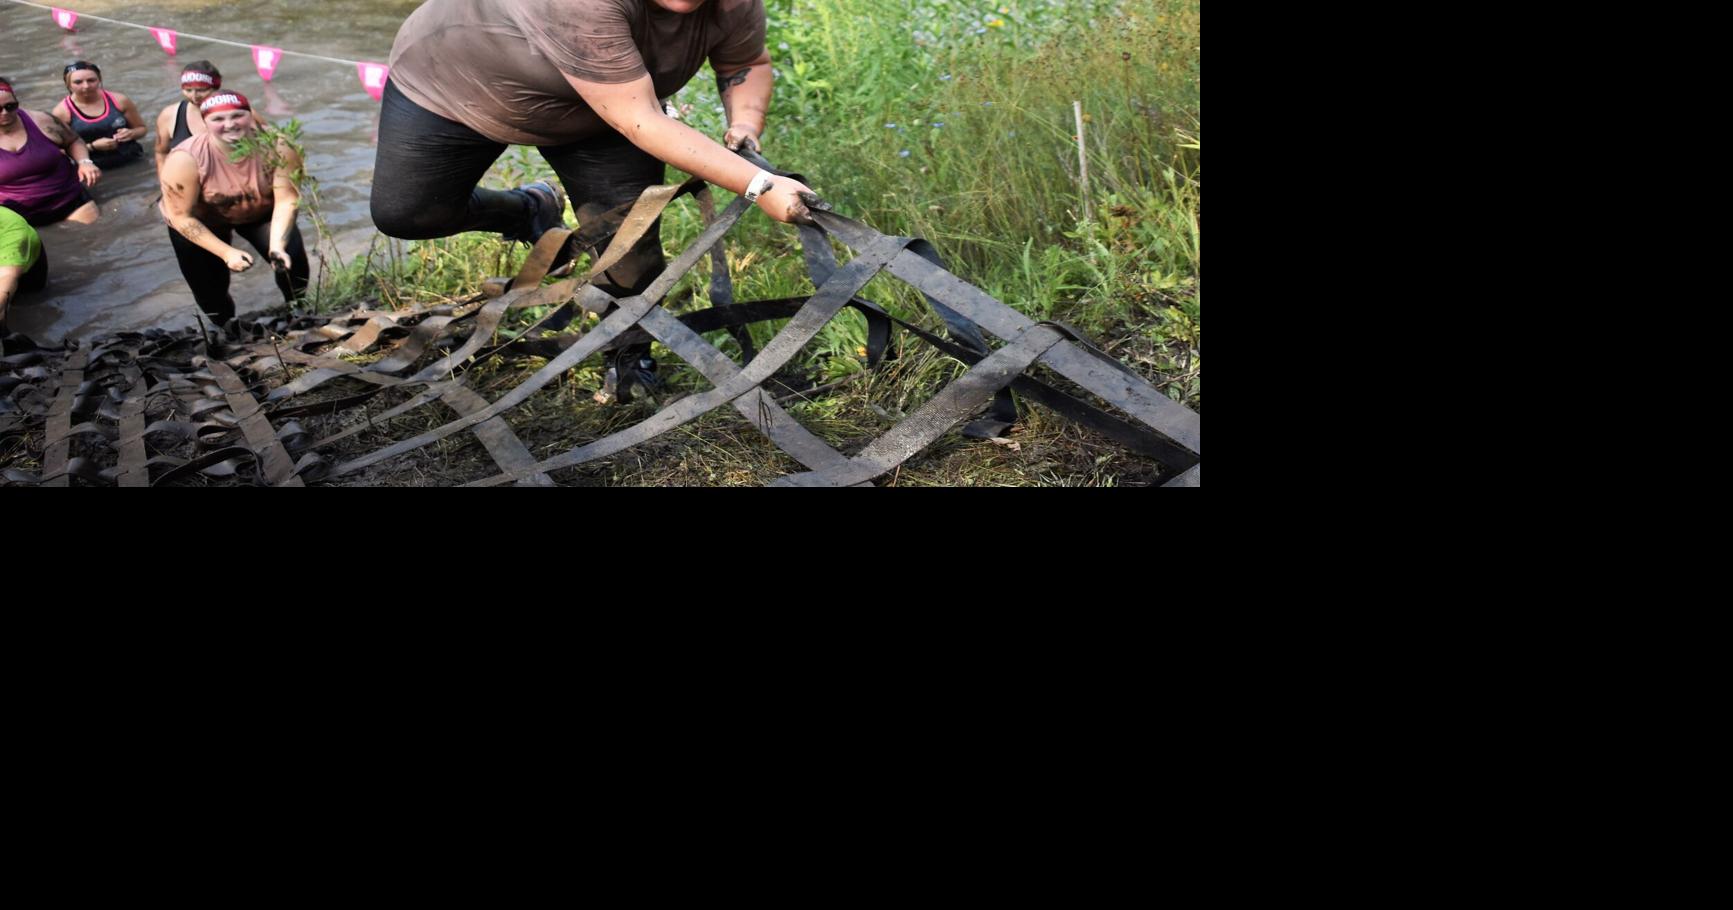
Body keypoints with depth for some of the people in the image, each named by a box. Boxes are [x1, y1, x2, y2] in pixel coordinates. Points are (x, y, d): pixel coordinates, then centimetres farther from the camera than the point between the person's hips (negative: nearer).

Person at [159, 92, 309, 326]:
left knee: (290, 256, -17)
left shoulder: (277, 147, -29)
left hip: (262, 213, 1)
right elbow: (181, 216, -27)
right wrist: (226, 252, -33)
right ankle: (225, 326, 36)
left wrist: (277, 247, -42)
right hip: (202, 220, -1)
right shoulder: (186, 159, -32)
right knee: (208, 281, 2)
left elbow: (286, 199, -29)